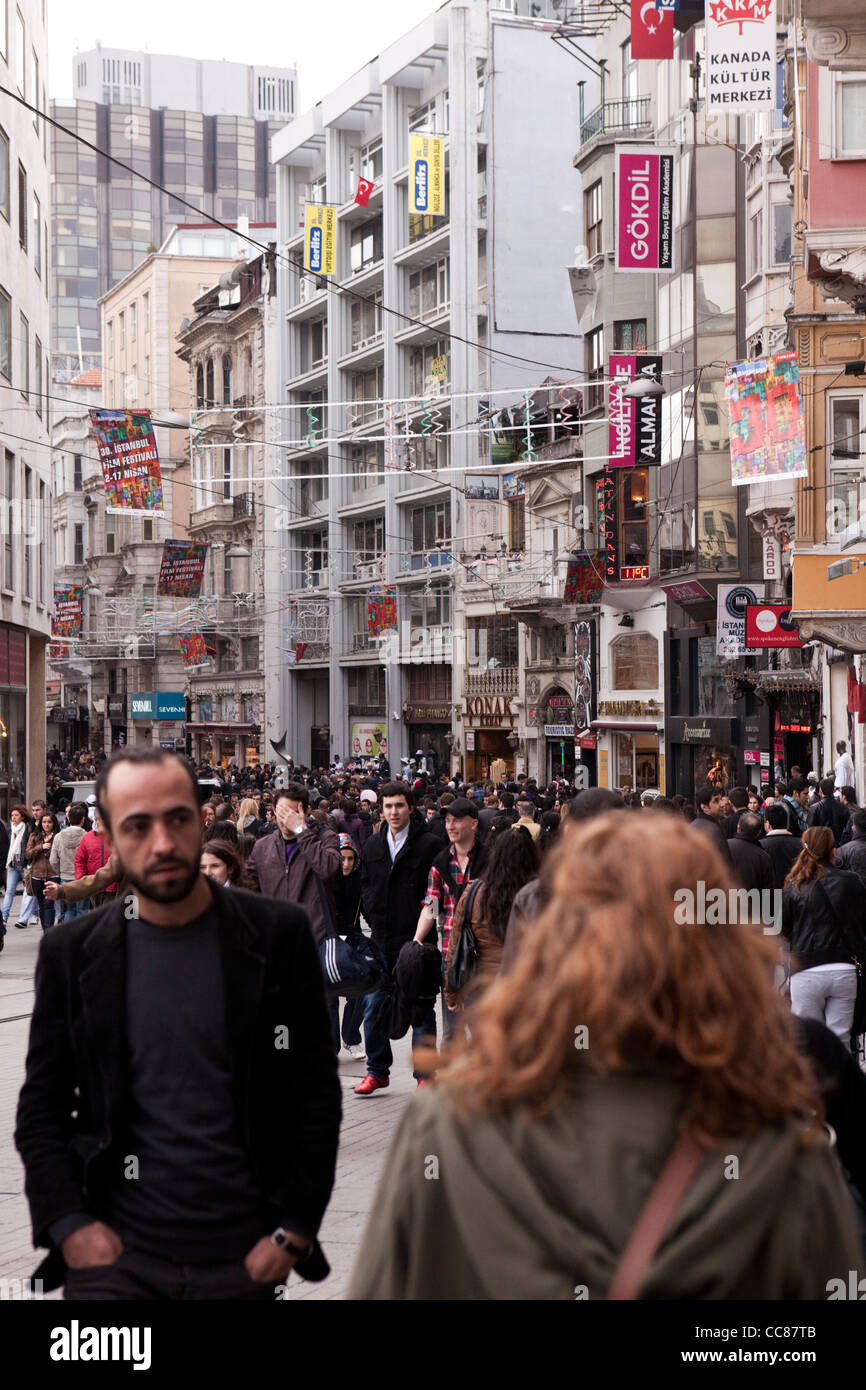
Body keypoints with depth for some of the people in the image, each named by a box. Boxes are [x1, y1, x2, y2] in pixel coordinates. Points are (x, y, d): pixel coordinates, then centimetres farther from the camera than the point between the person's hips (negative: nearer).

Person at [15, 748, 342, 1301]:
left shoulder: (278, 934, -3)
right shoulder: (72, 953, 1)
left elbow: (317, 1096, -1)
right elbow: (41, 1109, 4)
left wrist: (294, 1230, -7)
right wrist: (68, 1224, -8)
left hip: (246, 1256, 0)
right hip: (116, 1254, 0)